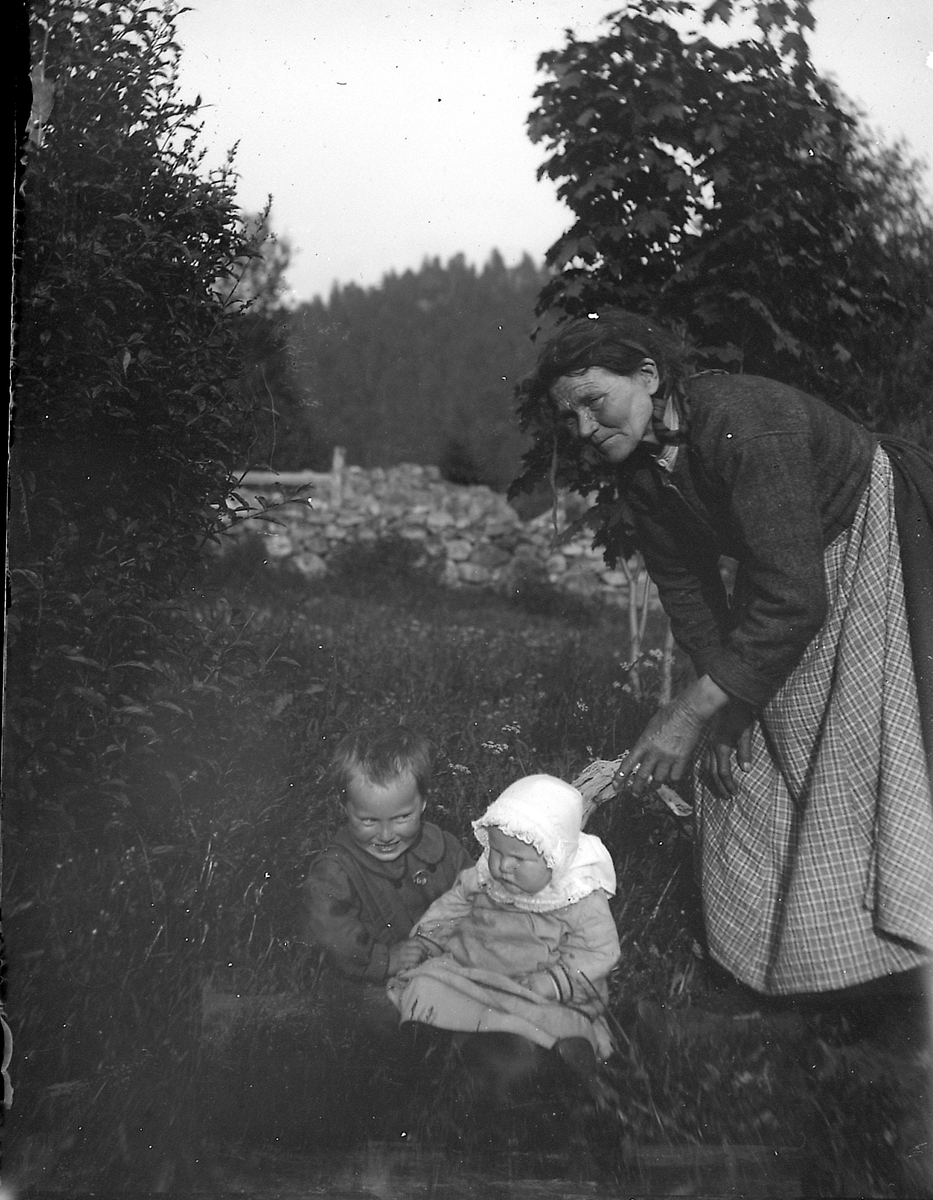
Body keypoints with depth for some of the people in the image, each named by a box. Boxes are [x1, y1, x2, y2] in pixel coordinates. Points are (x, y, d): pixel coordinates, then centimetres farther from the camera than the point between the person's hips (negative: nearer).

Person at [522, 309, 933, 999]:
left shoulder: (743, 421, -35)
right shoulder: (634, 466, -10)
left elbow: (792, 599, -39)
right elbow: (687, 587, -4)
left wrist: (692, 715, -38)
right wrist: (722, 710, -12)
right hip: (788, 574, 8)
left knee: (863, 768, -12)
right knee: (741, 763, 6)